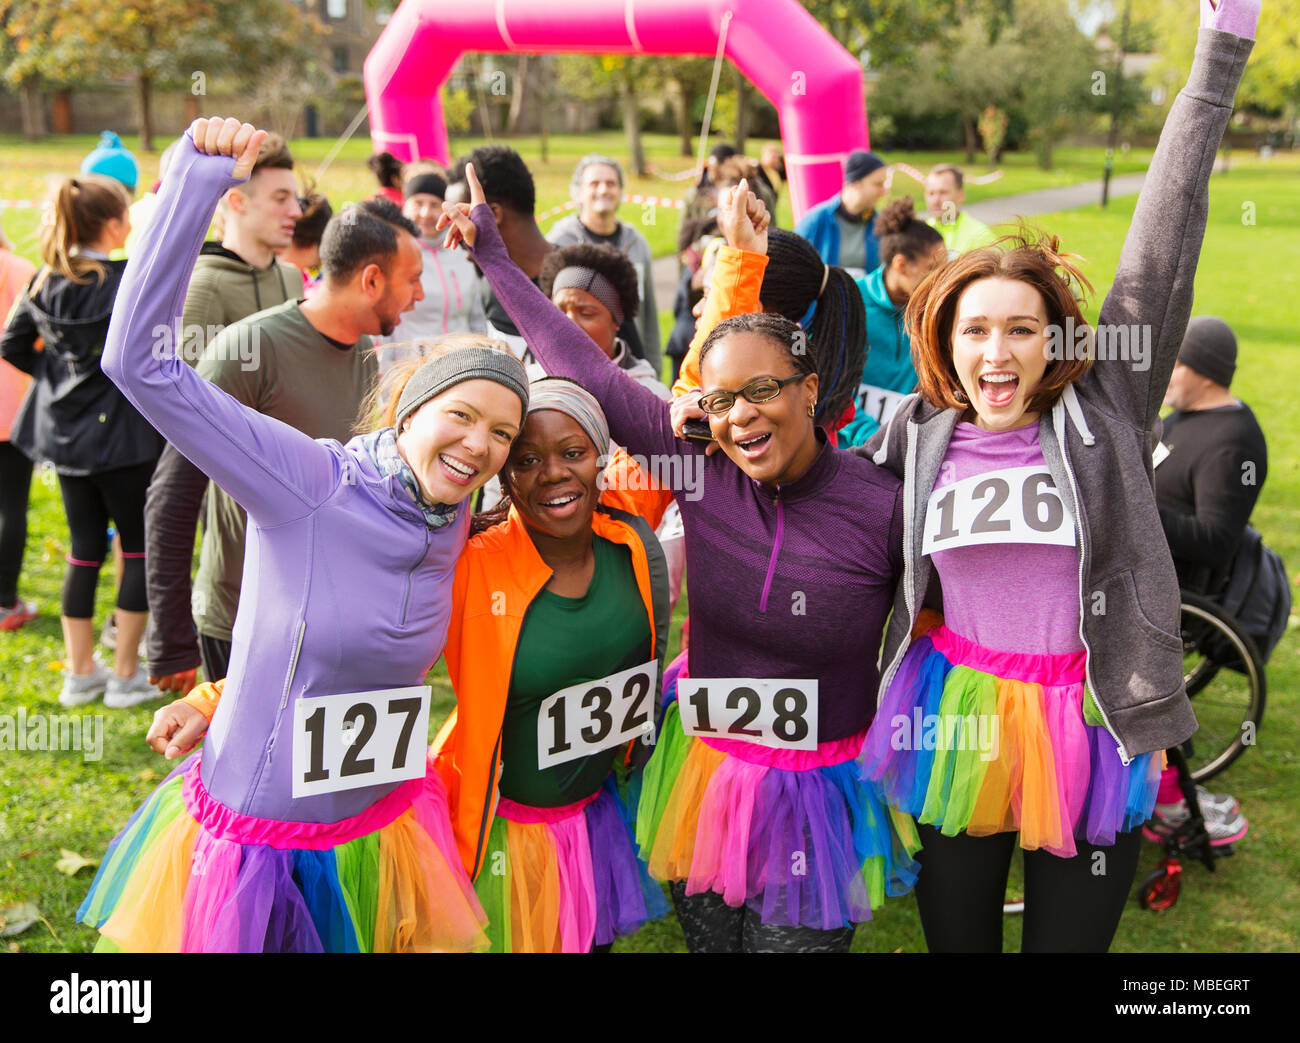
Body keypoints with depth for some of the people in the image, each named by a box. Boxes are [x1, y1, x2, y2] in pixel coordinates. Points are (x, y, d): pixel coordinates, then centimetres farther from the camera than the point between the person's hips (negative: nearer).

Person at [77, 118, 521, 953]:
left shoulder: (453, 525, -1)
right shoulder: (310, 482, -18)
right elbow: (139, 360, -26)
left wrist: (212, 702, 5)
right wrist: (200, 178, -29)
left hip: (381, 833, 5)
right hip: (256, 834, -5)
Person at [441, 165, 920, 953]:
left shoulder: (883, 507, -17)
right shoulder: (701, 466, -9)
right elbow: (589, 373, -4)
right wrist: (494, 258, 0)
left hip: (819, 801, -3)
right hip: (704, 778, 3)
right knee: (708, 939, 18)